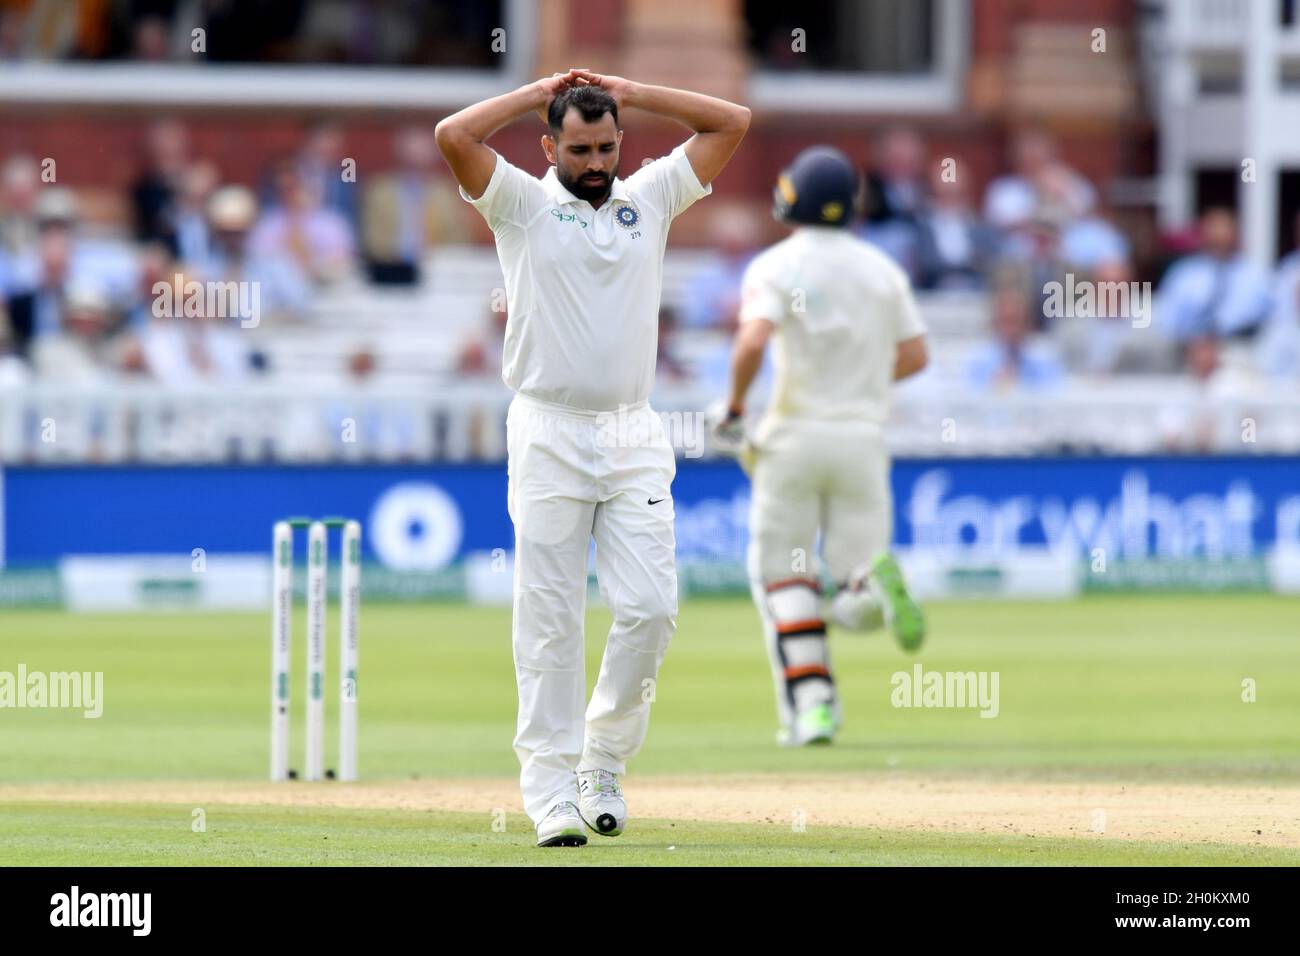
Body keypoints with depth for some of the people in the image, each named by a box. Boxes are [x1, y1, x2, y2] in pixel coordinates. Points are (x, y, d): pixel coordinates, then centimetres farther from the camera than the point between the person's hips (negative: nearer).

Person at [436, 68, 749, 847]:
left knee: (650, 607, -6)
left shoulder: (650, 199, 13)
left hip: (635, 438, 3)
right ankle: (553, 792, -2)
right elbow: (454, 136, -11)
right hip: (550, 436, -3)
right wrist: (540, 93, 1)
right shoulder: (523, 204, 4)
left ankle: (605, 760, 12)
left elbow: (734, 122, 13)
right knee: (550, 621, -4)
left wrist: (627, 92, 9)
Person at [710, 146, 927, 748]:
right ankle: (876, 582, -32)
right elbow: (914, 356, 9)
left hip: (795, 434, -3)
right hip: (863, 438, 3)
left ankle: (811, 703, -6)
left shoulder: (774, 267, -4)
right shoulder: (881, 268, 10)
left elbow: (753, 342, -20)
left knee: (783, 577, 9)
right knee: (855, 608, 5)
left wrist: (732, 408, -6)